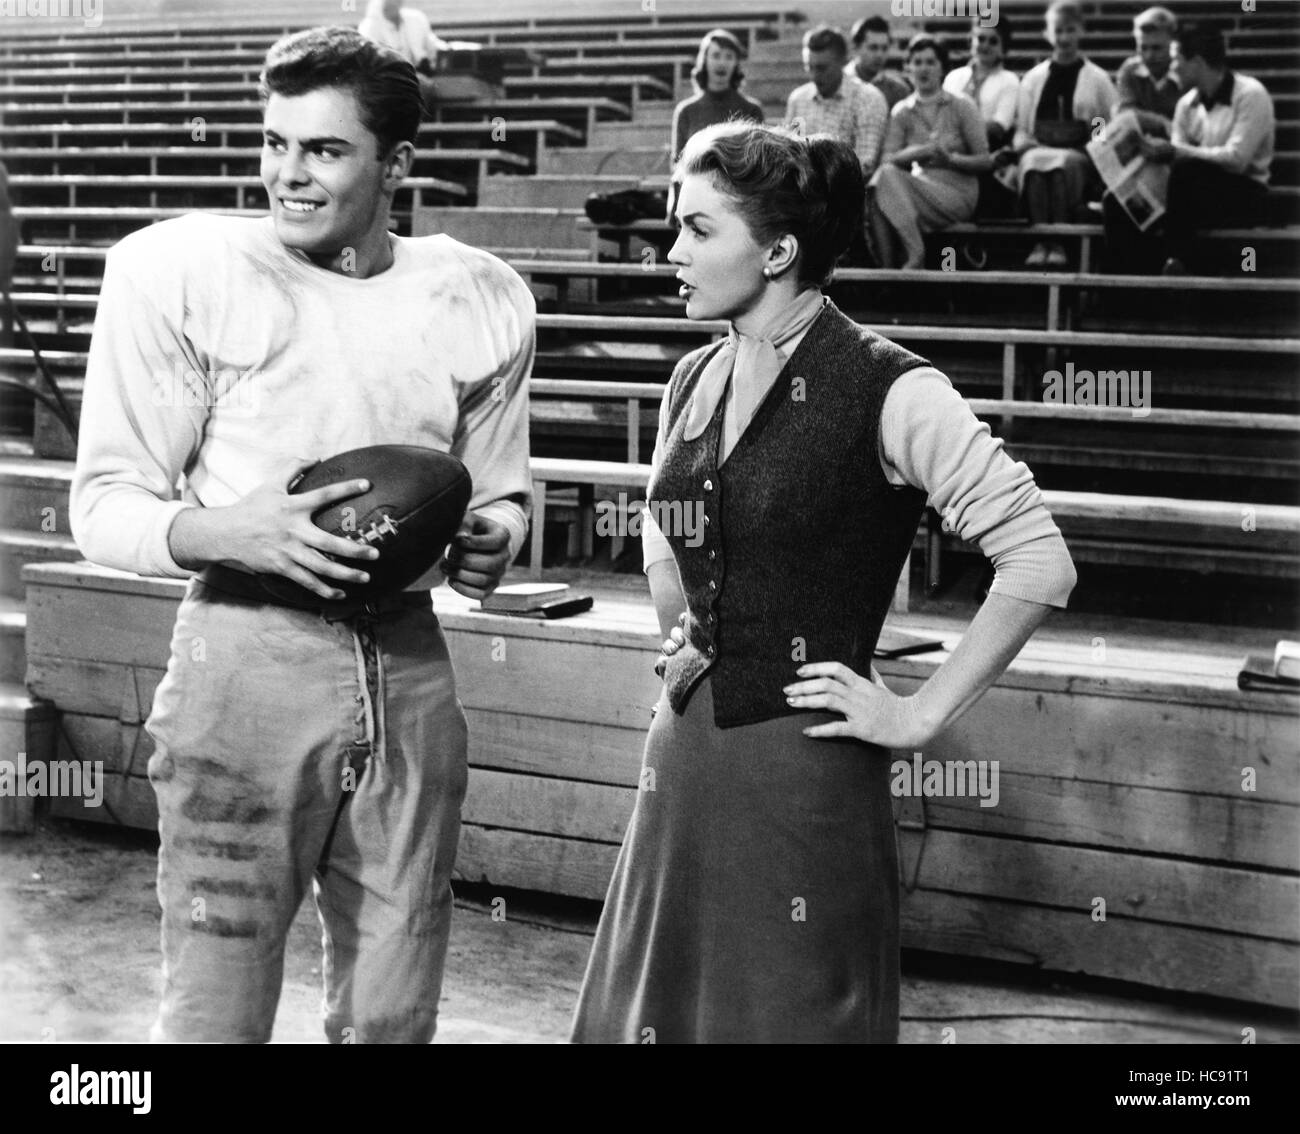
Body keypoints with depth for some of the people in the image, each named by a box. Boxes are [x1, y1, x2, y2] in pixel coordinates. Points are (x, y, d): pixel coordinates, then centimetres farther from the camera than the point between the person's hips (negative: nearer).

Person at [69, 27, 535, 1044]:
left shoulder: (480, 298, 6)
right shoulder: (176, 270, -5)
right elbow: (104, 505, -4)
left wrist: (494, 534, -6)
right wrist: (229, 532, -23)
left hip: (410, 666, 4)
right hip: (245, 656, -3)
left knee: (394, 1015, 13)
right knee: (216, 1012, 3)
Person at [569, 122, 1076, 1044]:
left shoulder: (887, 392, -14)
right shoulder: (695, 382, 7)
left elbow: (1040, 563, -16)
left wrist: (923, 715, -13)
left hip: (804, 762, -7)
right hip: (686, 751, 7)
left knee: (789, 1013, 6)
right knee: (652, 1010, 16)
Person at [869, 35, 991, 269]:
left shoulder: (961, 106, 5)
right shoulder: (901, 112, 13)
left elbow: (986, 161, 2)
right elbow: (888, 160, -1)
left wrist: (951, 159, -16)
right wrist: (921, 151, -18)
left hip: (957, 195, -3)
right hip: (917, 189, 3)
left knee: (890, 178, -29)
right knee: (885, 174, -30)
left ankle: (915, 254, -28)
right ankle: (887, 268, -31)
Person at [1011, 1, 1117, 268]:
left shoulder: (1098, 79, 16)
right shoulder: (1033, 79, 22)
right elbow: (1020, 129, 19)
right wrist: (1027, 144, -4)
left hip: (1081, 157, -1)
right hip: (1039, 149, 2)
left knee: (1064, 163, -37)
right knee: (1034, 161, -35)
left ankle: (1058, 243, -39)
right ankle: (1041, 243, -40)